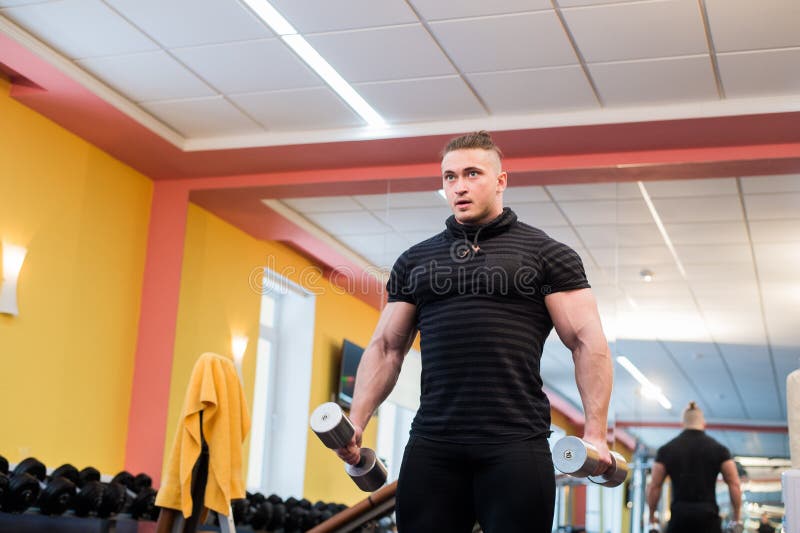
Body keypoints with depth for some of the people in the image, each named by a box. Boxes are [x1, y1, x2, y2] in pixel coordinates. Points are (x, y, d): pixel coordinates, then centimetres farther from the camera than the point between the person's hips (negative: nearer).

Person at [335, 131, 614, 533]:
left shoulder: (545, 254, 5)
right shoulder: (415, 260, 15)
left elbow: (587, 342, 0)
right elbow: (387, 346, 15)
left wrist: (595, 432, -11)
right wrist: (356, 421, 3)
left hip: (515, 447, -3)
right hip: (431, 446, 3)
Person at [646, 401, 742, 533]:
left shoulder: (667, 450, 6)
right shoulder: (718, 449, 5)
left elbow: (654, 487, 5)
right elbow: (734, 484, 2)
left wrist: (652, 516, 15)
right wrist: (736, 519, 8)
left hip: (680, 516, 1)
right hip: (708, 516, 0)